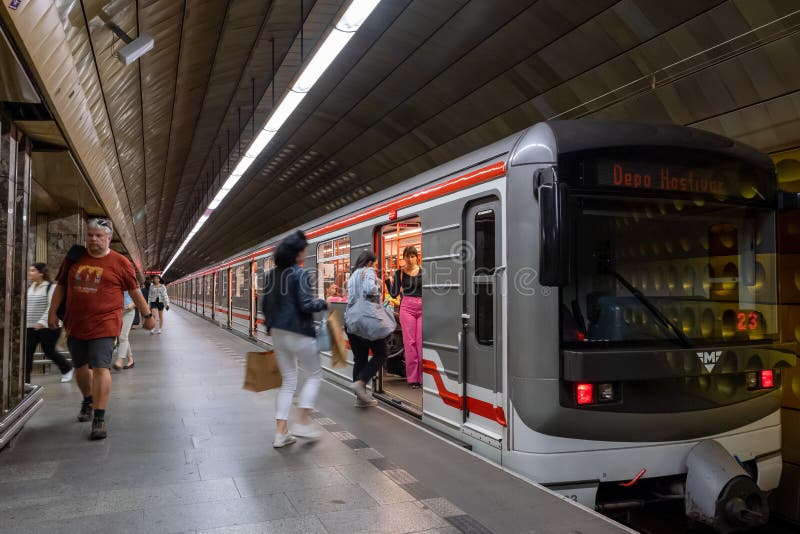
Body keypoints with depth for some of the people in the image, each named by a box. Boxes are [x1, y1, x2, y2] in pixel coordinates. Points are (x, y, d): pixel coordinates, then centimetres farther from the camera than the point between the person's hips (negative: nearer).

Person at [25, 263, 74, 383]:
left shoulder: (51, 287, -11)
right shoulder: (29, 288, 12)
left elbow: (51, 306, -20)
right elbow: (26, 306, 21)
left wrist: (42, 321, -28)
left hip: (48, 326, -6)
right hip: (31, 327, 7)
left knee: (49, 351, 2)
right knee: (27, 352, -2)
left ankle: (67, 369, 26)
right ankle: (25, 379, 2)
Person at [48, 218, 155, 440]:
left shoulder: (119, 263, -4)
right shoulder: (74, 259, 6)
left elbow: (135, 291, 4)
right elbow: (61, 286, 16)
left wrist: (147, 315, 9)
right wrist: (52, 312, 12)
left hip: (103, 325, -5)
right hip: (75, 324, 5)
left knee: (100, 368, -11)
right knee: (80, 367, 19)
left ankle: (99, 419, -5)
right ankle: (88, 401, 45)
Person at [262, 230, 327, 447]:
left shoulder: (272, 274, 9)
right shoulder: (300, 274, -13)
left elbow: (266, 303, 13)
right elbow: (305, 305, -18)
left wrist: (269, 327, 22)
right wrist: (323, 303, -1)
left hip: (278, 333, 7)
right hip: (299, 333, -7)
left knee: (288, 381, 14)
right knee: (314, 375, 12)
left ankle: (281, 433, 11)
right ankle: (303, 422, 5)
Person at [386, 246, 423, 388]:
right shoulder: (399, 273, 5)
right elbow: (394, 294, 3)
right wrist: (387, 279, -7)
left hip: (422, 307, 1)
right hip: (407, 307, -1)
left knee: (421, 343, 0)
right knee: (410, 342, 0)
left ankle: (421, 376, 8)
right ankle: (412, 378, 6)